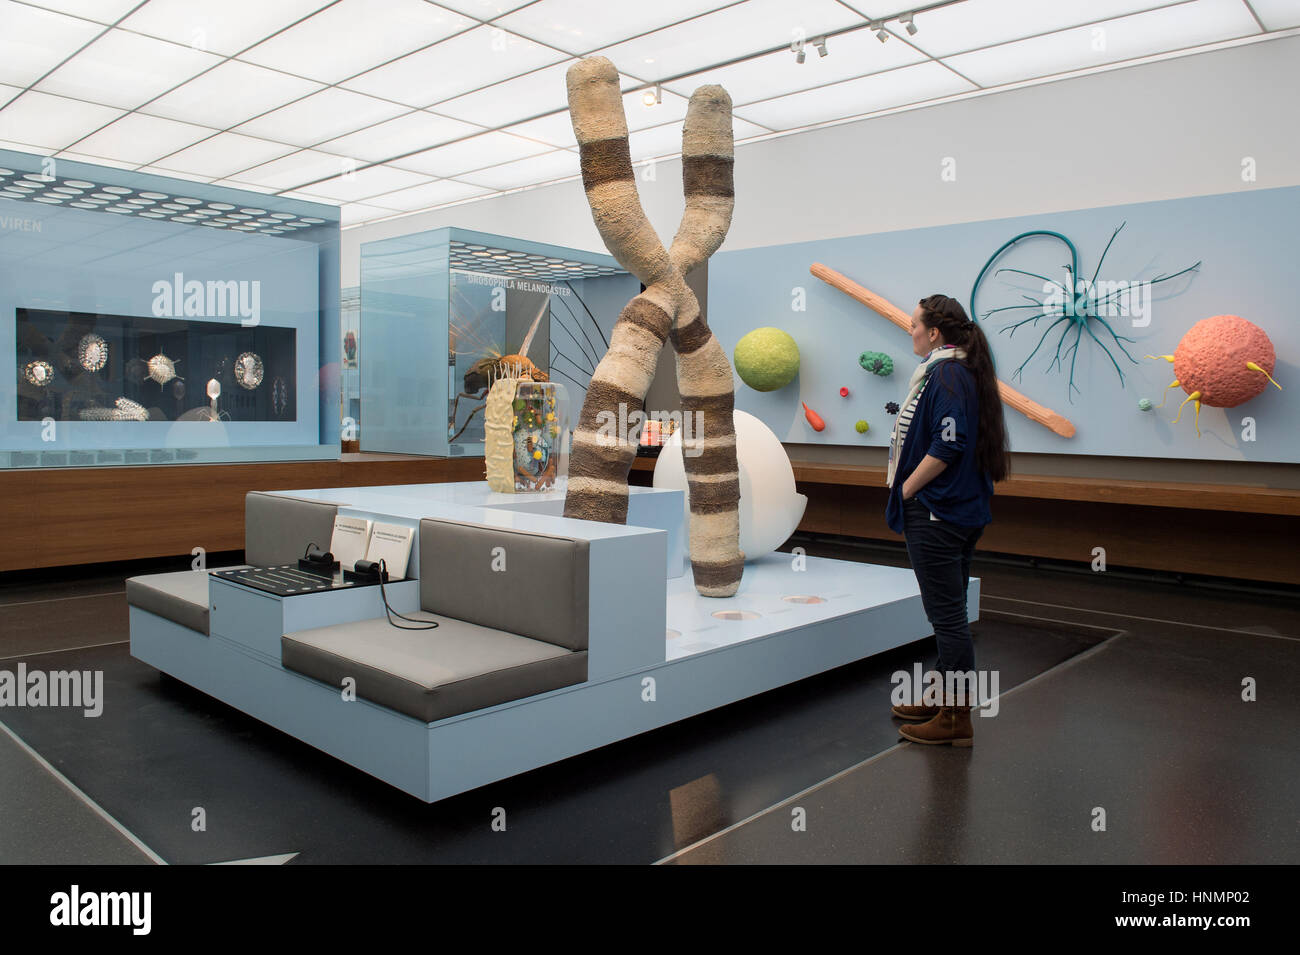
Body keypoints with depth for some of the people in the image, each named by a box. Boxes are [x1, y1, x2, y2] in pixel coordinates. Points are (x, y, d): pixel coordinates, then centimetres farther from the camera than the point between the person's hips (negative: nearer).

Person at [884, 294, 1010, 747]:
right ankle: (946, 698, 30)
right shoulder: (964, 371, 14)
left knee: (946, 614, -3)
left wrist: (905, 489, -15)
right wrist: (910, 489, 12)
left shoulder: (945, 374, -16)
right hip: (964, 509, 10)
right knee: (950, 611, 18)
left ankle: (956, 718, 6)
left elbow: (946, 447, -26)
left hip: (936, 513, -10)